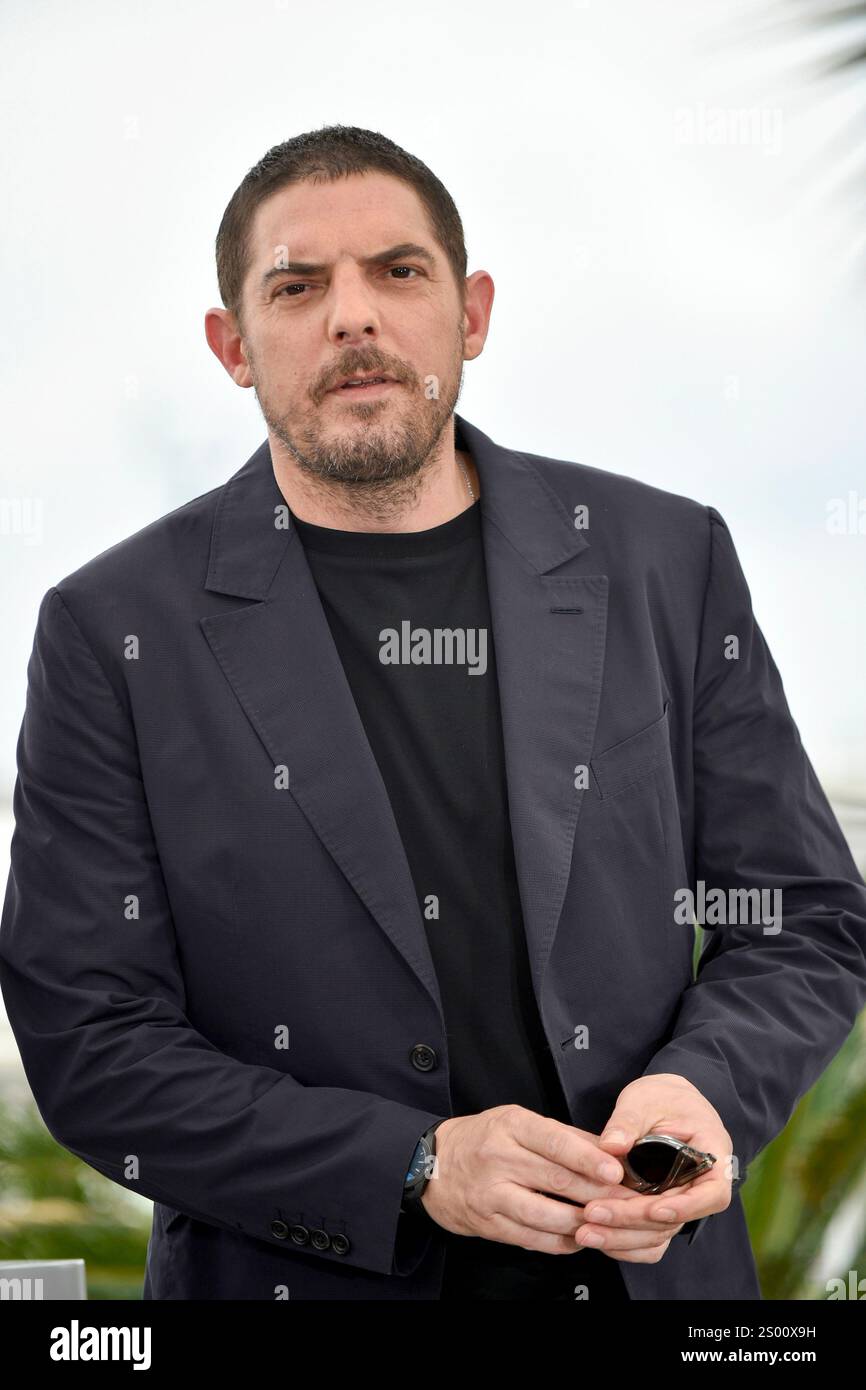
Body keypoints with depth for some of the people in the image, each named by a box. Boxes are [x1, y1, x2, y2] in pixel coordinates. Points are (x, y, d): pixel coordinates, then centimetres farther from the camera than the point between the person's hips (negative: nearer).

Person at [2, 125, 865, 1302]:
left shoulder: (667, 562, -2)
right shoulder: (116, 631, -8)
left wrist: (699, 1090, -17)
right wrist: (416, 1171, -20)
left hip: (650, 1269, 2)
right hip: (292, 1282, -2)